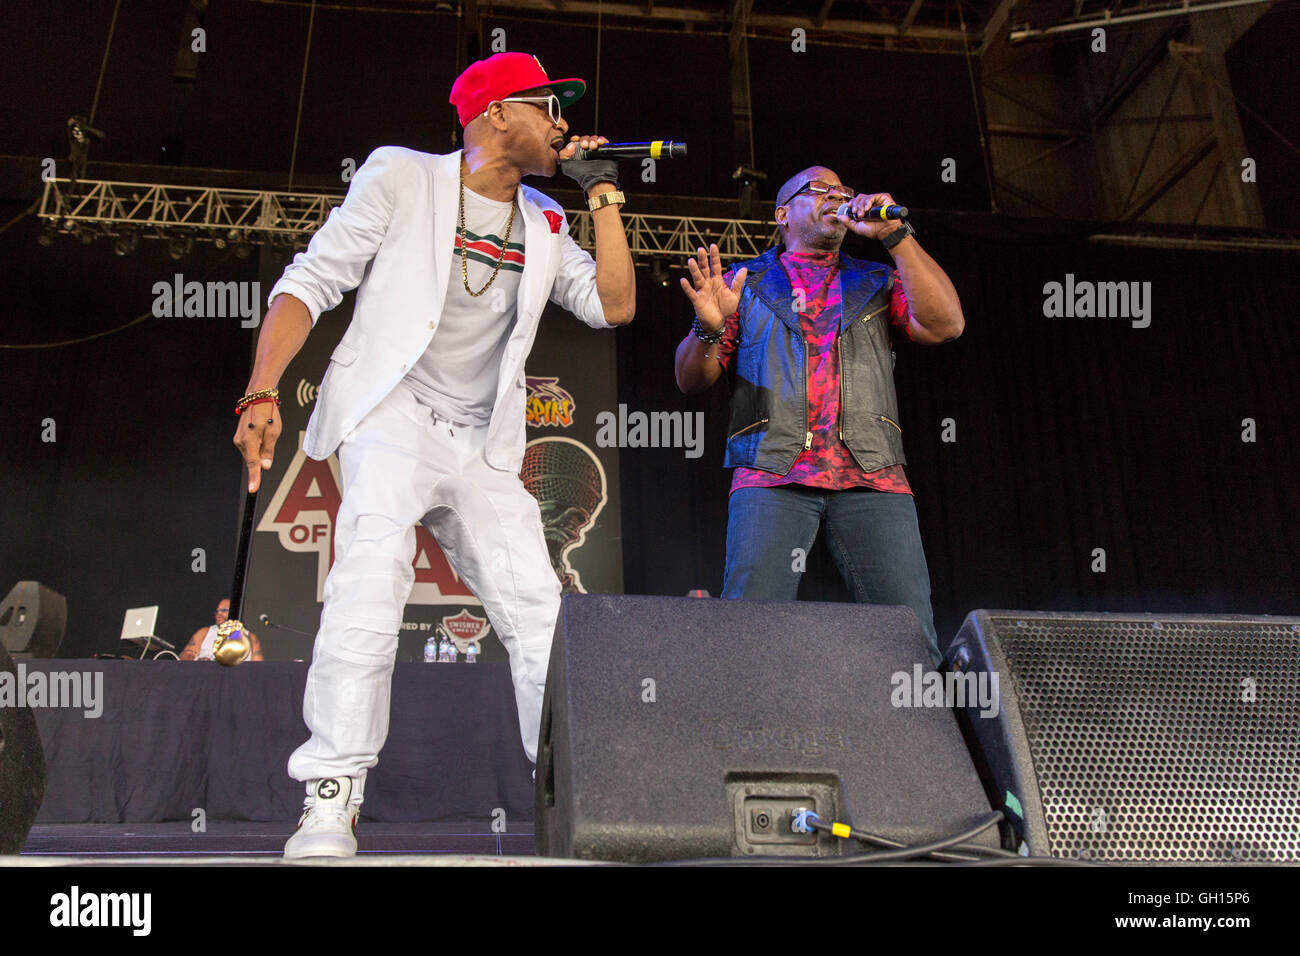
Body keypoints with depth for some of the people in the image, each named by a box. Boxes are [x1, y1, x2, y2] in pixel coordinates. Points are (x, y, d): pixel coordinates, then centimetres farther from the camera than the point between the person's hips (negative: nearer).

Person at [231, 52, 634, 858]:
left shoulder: (544, 224, 18)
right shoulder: (402, 178, 5)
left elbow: (614, 306, 12)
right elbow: (312, 281, 0)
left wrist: (604, 193, 9)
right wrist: (262, 391, -15)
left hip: (484, 446, 5)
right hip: (391, 414, -5)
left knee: (541, 613, -4)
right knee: (376, 565, -31)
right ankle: (332, 801, -26)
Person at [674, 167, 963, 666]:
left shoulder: (876, 283, 25)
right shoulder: (745, 282, 20)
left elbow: (945, 325, 6)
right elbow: (691, 379, 13)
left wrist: (896, 236, 4)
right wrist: (709, 328, -9)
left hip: (872, 476, 2)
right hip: (772, 475, -1)